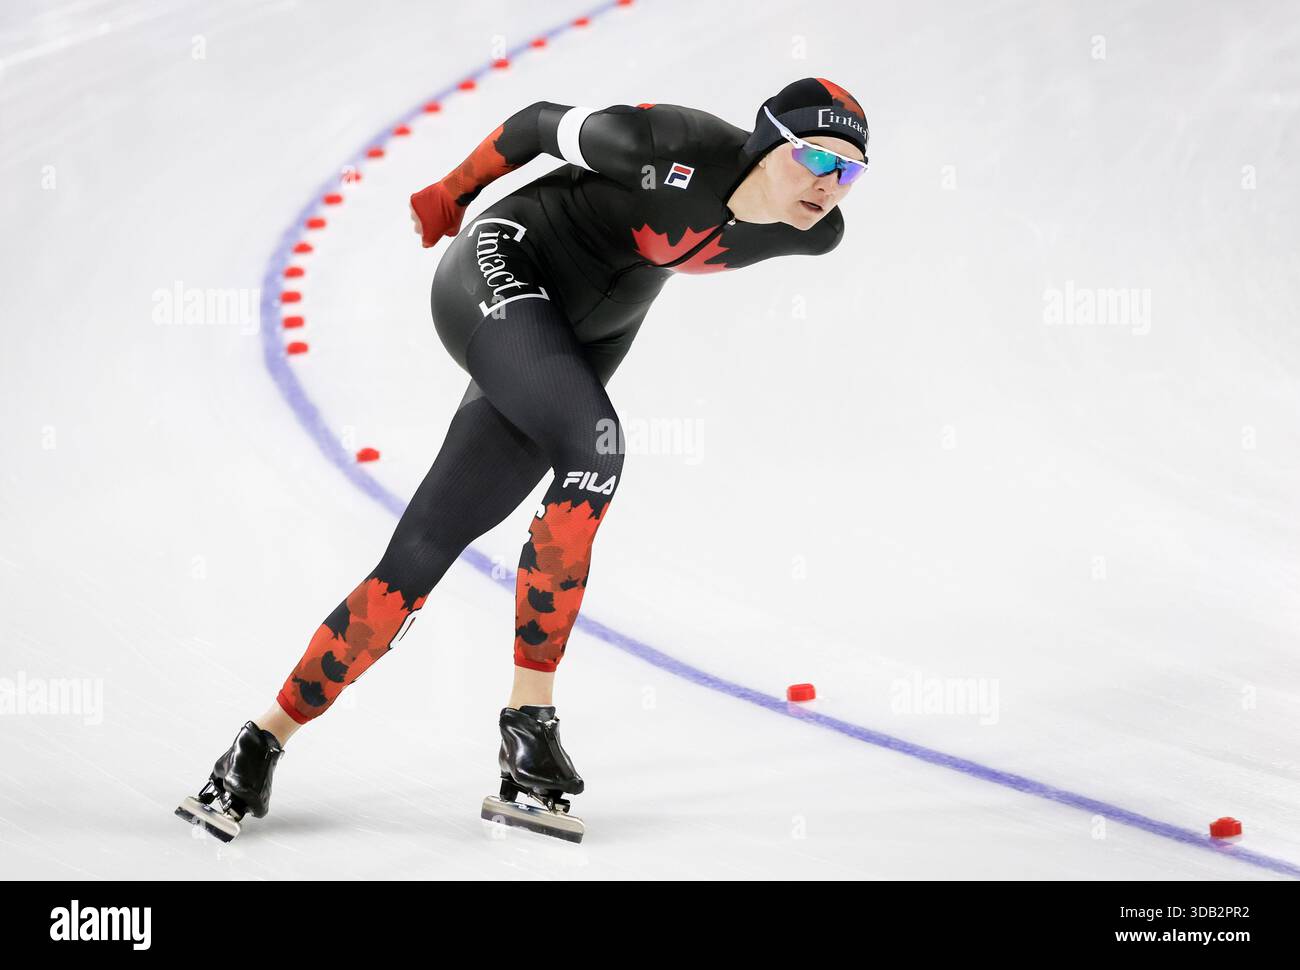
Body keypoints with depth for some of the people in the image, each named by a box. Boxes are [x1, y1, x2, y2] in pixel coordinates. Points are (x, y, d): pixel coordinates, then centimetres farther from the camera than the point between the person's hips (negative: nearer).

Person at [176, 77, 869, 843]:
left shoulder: (813, 234, -9)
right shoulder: (677, 149, -27)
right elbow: (542, 122, -10)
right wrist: (451, 196, 4)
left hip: (578, 341, 6)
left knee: (421, 556, -1)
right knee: (594, 441, -31)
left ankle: (270, 738, 7)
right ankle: (530, 715, -21)